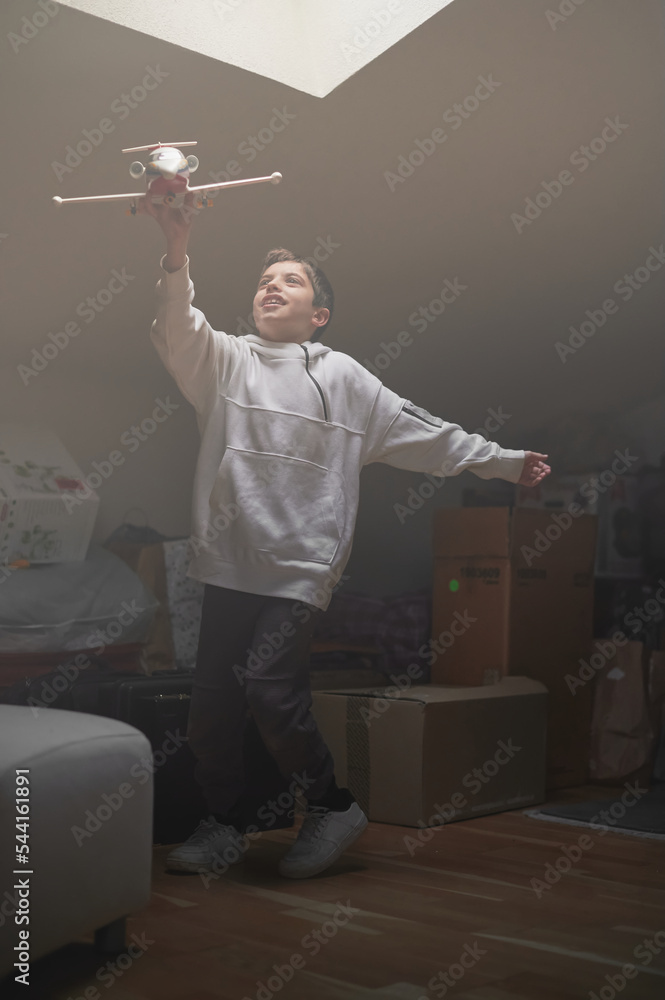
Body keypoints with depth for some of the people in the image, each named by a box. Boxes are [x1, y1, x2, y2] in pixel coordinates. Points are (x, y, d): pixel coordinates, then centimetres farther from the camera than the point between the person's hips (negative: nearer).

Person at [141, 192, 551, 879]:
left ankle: (332, 805, 3)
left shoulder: (343, 378, 13)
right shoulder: (224, 360, 14)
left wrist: (506, 462, 14)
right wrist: (176, 254, -24)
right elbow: (177, 329, -7)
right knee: (211, 697, 5)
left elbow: (424, 435, 15)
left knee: (267, 682, -18)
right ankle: (223, 826, 24)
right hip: (228, 563, 3)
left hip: (301, 564, -3)